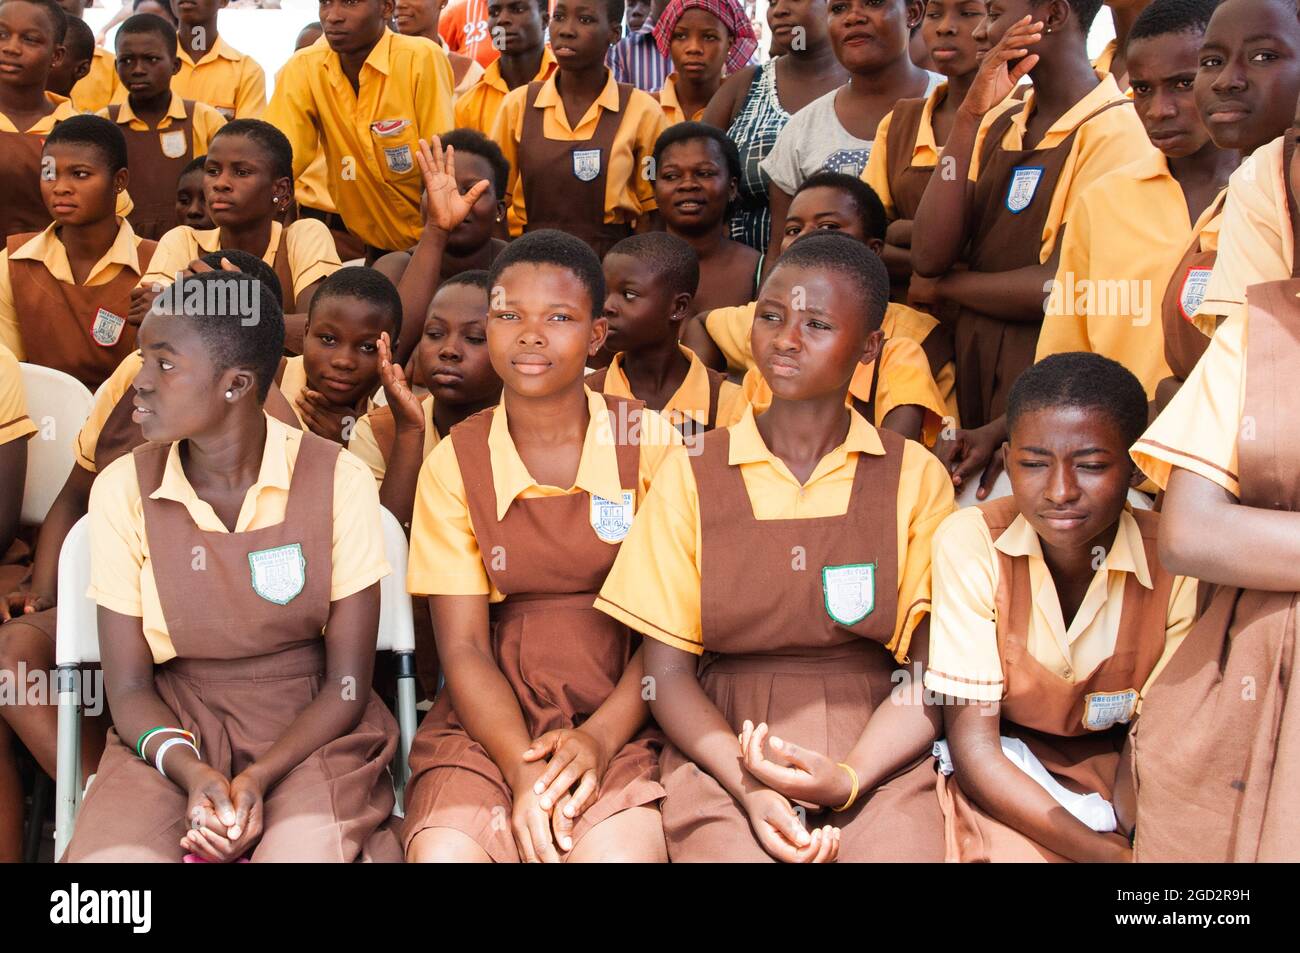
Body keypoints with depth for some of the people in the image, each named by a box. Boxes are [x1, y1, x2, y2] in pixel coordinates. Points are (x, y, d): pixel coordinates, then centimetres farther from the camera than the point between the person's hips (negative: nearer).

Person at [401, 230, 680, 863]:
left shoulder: (650, 444, 1)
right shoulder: (453, 465, 4)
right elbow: (463, 647, 0)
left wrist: (599, 737, -16)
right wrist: (522, 768, -16)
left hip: (623, 715, -1)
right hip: (493, 720, 2)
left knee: (619, 849, -31)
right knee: (443, 850, -26)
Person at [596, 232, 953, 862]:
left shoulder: (916, 478, 5)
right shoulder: (691, 475, 5)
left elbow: (933, 674, 1)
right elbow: (667, 674, 3)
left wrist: (847, 779, -16)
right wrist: (749, 788, -13)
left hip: (874, 753, 1)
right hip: (723, 748, 0)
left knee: (903, 844, -27)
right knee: (732, 848, -27)